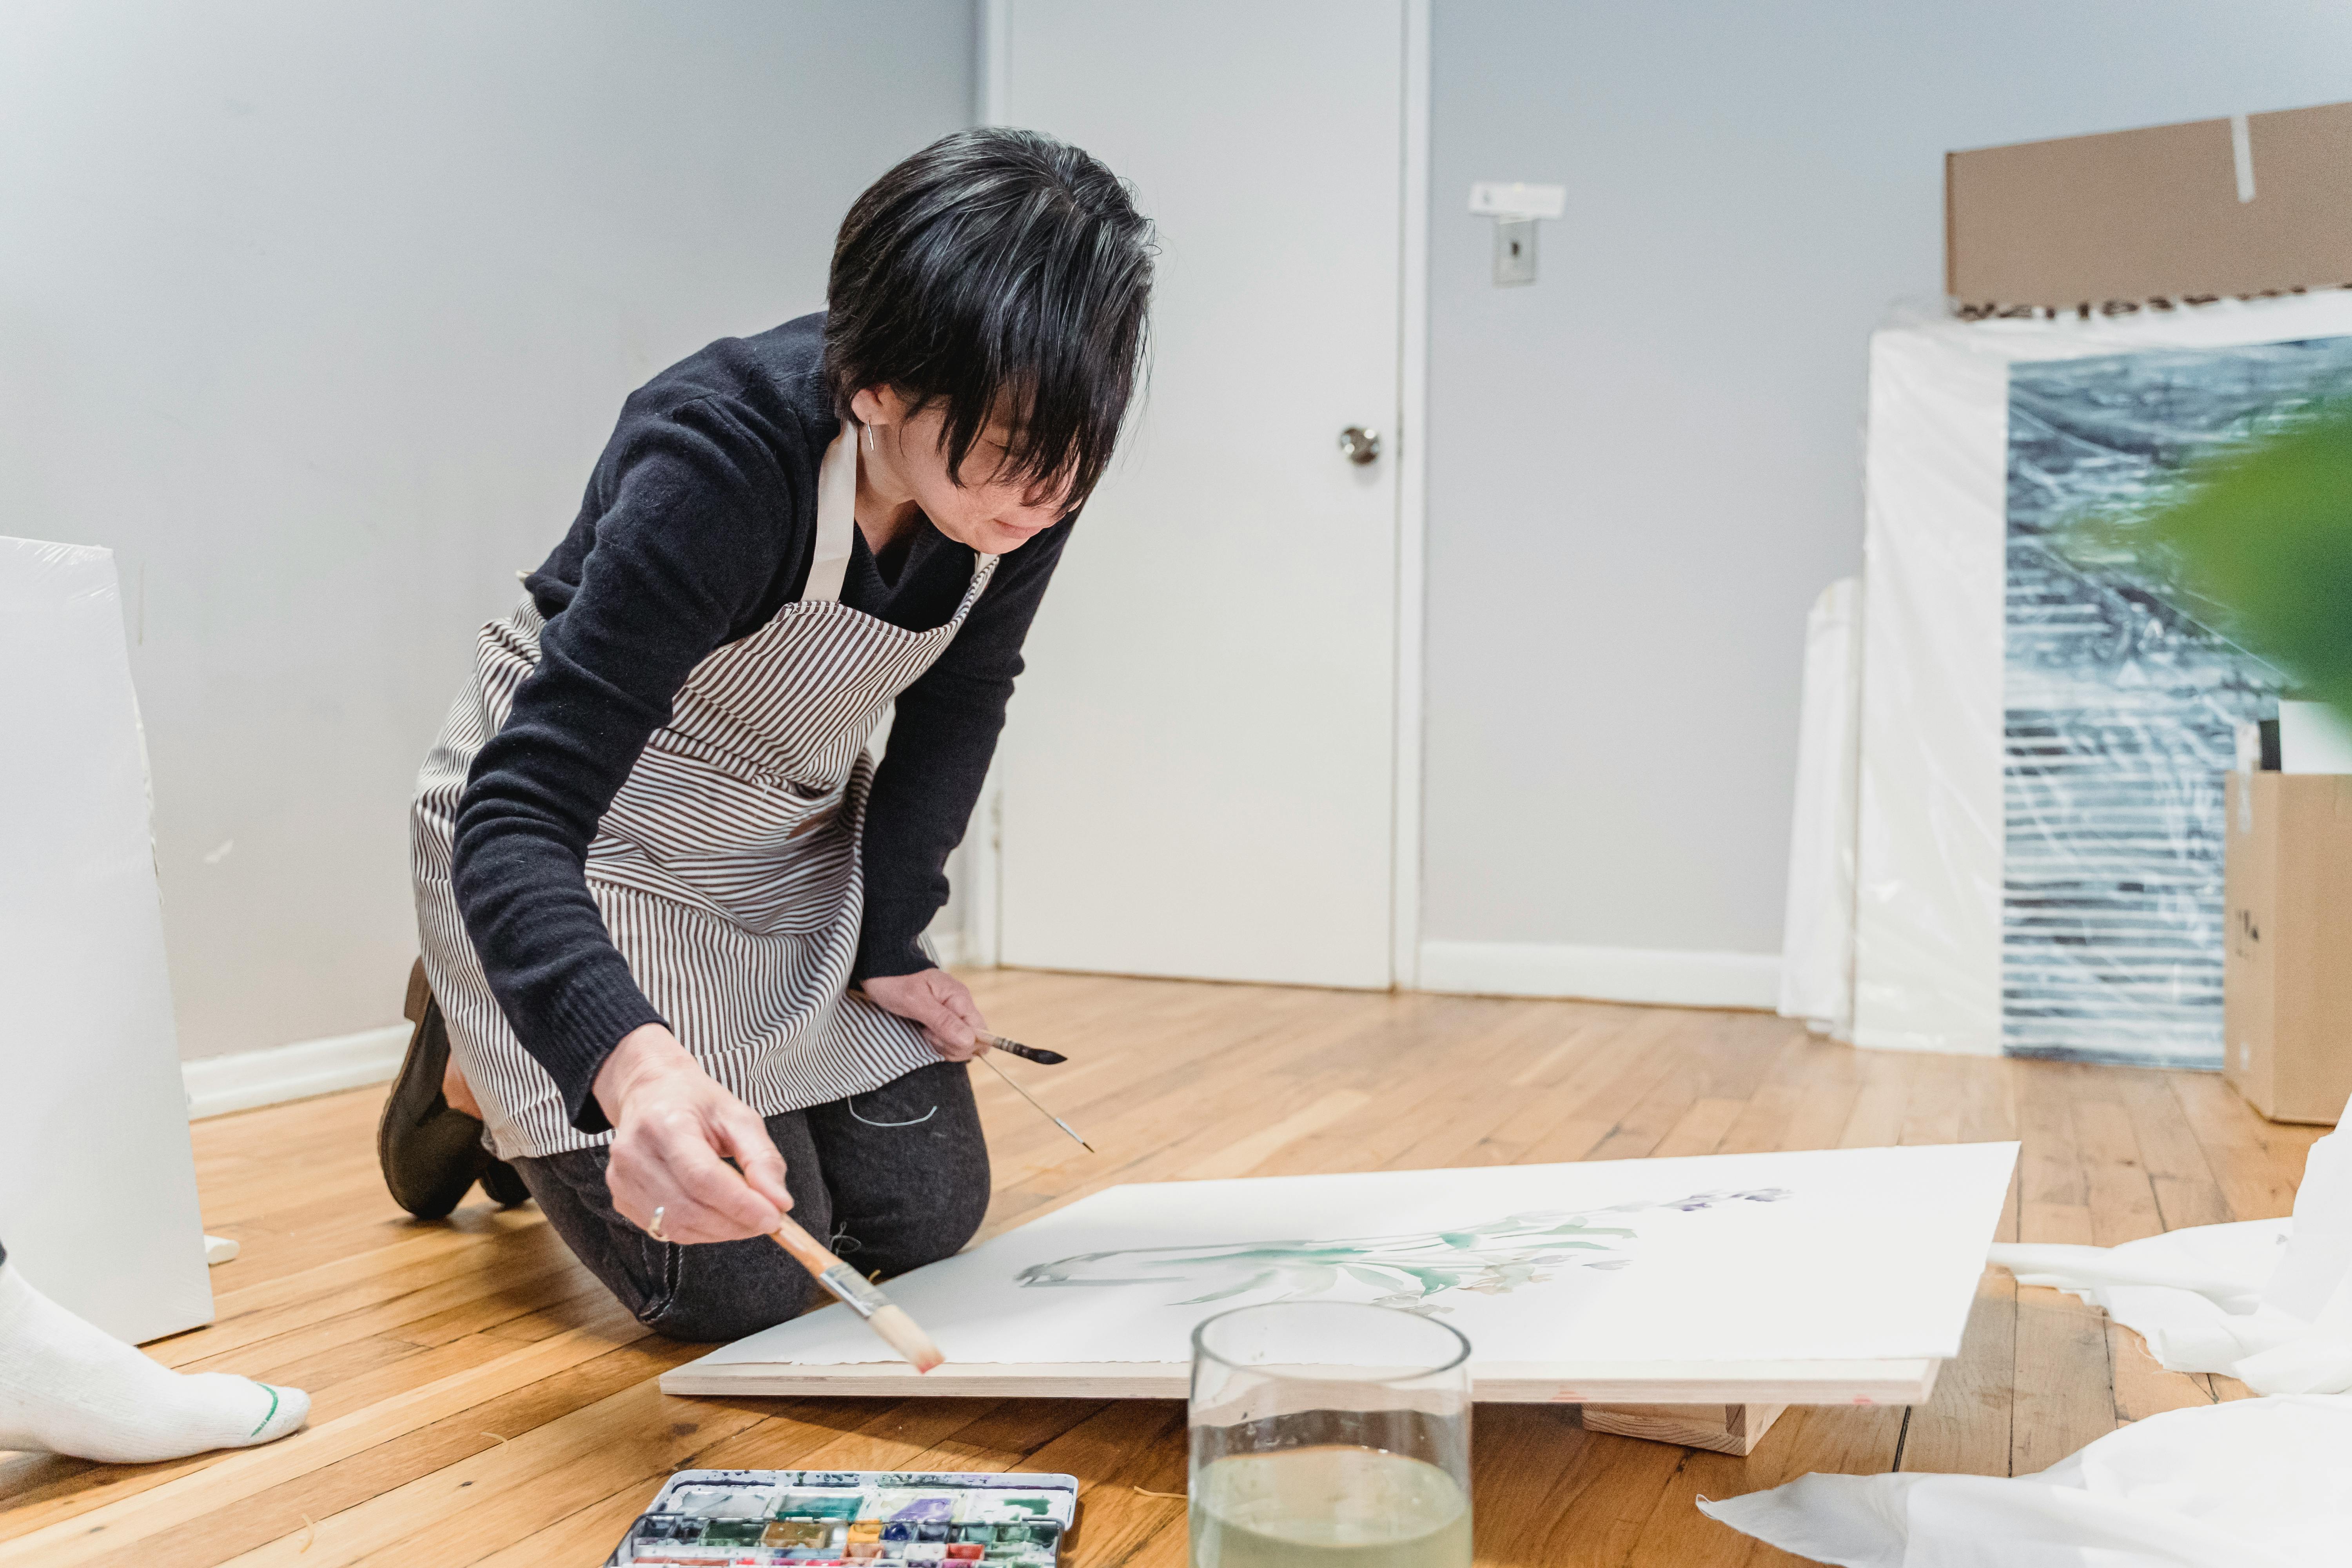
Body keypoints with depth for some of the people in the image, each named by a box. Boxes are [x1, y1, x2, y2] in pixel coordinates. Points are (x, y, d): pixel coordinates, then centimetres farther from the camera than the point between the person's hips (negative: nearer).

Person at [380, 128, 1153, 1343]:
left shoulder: (1028, 470, -19)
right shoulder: (724, 463, -36)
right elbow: (518, 816, -40)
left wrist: (889, 939, -4)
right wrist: (634, 1061, -57)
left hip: (793, 840, 6)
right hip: (581, 838, -6)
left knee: (928, 1213, 4)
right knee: (746, 1281, -13)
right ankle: (477, 1066, 16)